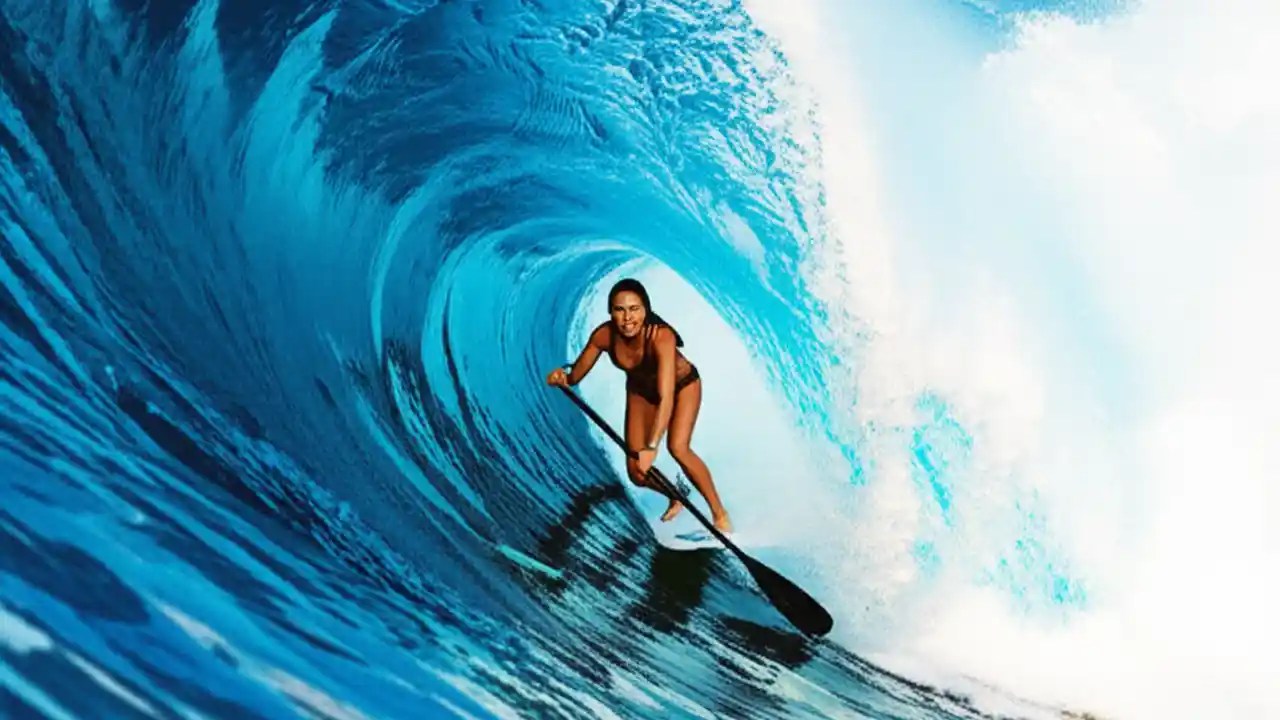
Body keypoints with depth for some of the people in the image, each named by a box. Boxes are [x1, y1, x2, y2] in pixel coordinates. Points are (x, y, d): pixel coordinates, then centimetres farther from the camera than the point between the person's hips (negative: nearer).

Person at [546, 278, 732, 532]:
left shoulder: (661, 336, -41)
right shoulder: (604, 335, -29)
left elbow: (667, 396, -48)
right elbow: (575, 375, -14)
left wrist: (651, 447, -56)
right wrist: (563, 377, -37)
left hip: (683, 385, -4)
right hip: (641, 390, 4)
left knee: (678, 447, -27)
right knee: (637, 473, 0)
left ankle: (719, 513, -7)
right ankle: (676, 498, 33)